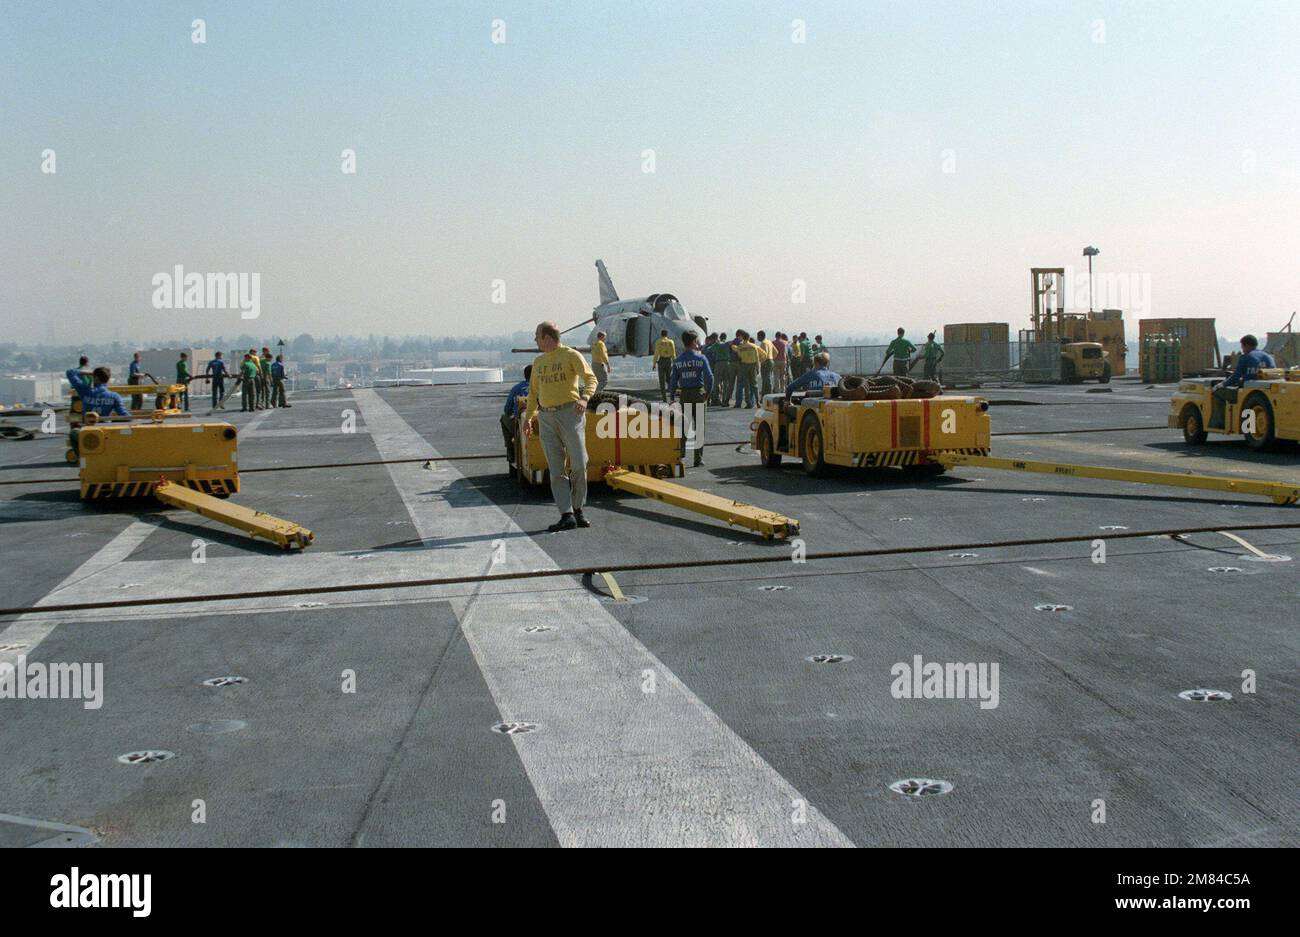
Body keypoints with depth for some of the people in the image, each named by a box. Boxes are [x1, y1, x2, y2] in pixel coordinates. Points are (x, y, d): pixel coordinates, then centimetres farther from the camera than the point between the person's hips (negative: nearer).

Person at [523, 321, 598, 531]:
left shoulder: (571, 355, -2)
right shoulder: (538, 362, 16)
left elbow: (590, 378, -12)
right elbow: (533, 391, 25)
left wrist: (584, 398, -31)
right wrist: (528, 417, 19)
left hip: (570, 413, -5)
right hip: (546, 418, 5)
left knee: (579, 465, -4)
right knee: (556, 469, -2)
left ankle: (577, 510, 12)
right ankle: (566, 516, -4)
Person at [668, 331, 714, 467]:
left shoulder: (678, 360, 2)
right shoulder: (701, 358, -5)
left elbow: (673, 380, 0)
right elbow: (709, 377, -12)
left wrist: (672, 398, 5)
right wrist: (708, 392, 0)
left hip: (685, 394, 2)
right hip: (699, 394, -2)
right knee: (699, 427, 4)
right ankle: (698, 459, 5)